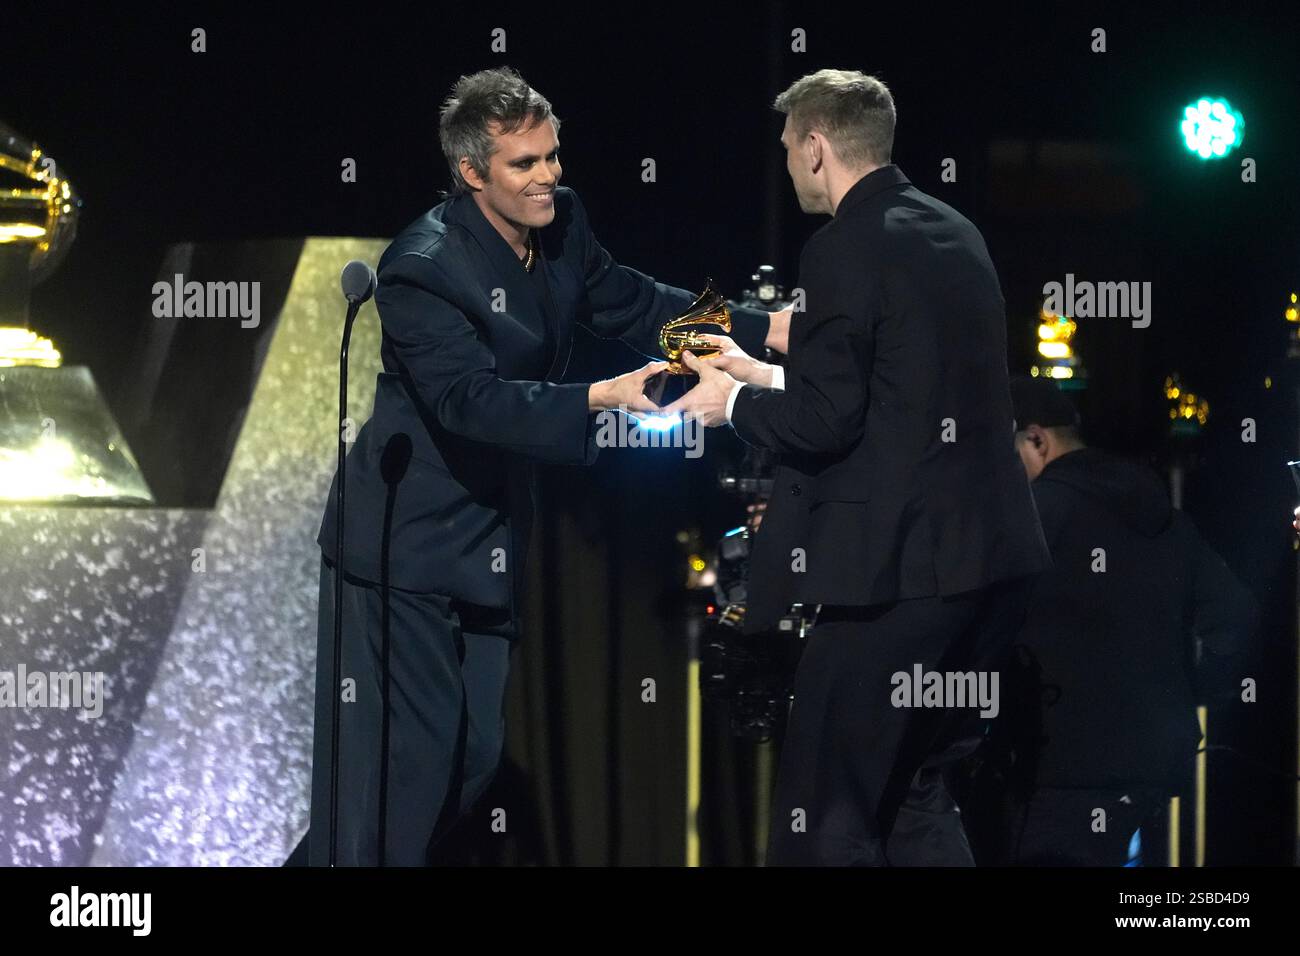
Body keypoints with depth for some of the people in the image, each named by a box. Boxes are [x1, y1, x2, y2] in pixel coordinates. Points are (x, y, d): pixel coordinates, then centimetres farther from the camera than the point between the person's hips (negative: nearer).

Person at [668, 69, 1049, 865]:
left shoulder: (846, 250, -13)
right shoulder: (953, 233, 13)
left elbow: (823, 425, -15)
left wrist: (735, 401, 4)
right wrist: (768, 377, 25)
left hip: (899, 565, -9)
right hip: (990, 555, 9)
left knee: (827, 821, -3)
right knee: (919, 798, 19)